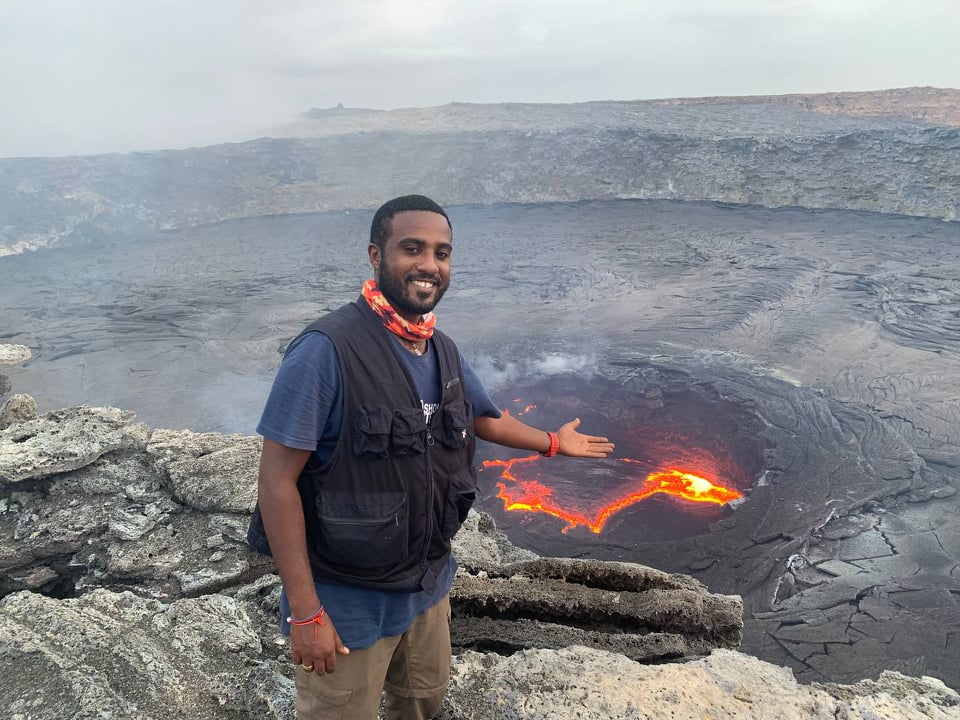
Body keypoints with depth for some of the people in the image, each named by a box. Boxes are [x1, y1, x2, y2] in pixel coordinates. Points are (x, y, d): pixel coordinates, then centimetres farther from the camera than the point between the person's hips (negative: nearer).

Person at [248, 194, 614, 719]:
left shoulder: (443, 351, 0)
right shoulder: (326, 350, -24)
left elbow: (486, 419, 18)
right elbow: (277, 481, -22)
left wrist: (554, 443, 31)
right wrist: (304, 613, -21)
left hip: (427, 587, 7)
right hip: (346, 603, -7)